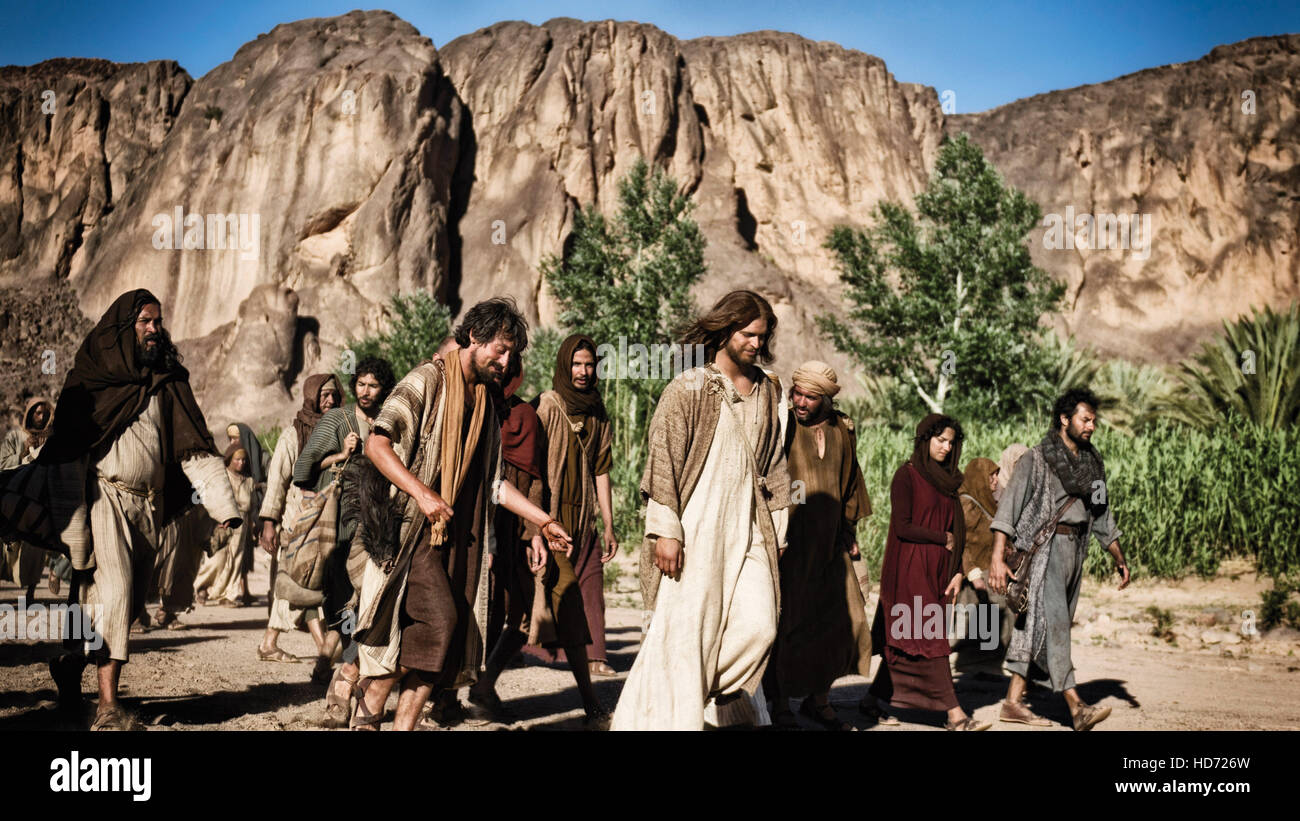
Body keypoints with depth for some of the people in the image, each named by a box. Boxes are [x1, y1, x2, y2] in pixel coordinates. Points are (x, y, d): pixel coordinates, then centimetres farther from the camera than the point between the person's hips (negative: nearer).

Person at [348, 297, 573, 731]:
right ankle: (370, 698, -3)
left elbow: (492, 482, 24)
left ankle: (403, 725, 8)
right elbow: (377, 444, -16)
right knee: (437, 618, -21)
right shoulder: (427, 380, -5)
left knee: (447, 643, 1)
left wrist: (543, 521, 19)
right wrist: (421, 492, -27)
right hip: (411, 530, -7)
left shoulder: (484, 402, 19)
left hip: (458, 538, 7)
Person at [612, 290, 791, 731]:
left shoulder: (770, 392, 13)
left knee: (759, 625, -8)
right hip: (696, 529, -4)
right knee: (685, 628, -3)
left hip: (748, 529, 5)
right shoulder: (689, 388, -3)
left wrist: (776, 529, 14)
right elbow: (662, 459, -7)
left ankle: (715, 704, 12)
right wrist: (666, 529, -12)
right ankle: (669, 715, 12)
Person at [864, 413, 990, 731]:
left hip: (936, 571, 7)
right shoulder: (907, 475, -8)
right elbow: (902, 527, -14)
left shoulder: (946, 479, 14)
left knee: (905, 642, 9)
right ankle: (954, 715, -8)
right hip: (911, 570, -7)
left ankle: (875, 699, 19)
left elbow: (955, 529, 13)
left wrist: (957, 571, 3)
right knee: (930, 639, -8)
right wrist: (943, 539, -7)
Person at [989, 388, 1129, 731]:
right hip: (1045, 546, -7)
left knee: (1034, 625, 8)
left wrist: (1119, 558, 23)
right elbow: (1009, 506, -13)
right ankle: (1077, 708, -19)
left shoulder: (1092, 462, 15)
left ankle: (1013, 701, 11)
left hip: (1075, 549, 7)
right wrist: (997, 558, -21)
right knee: (1053, 622, -13)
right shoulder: (1036, 459, -6)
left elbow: (1102, 516, 25)